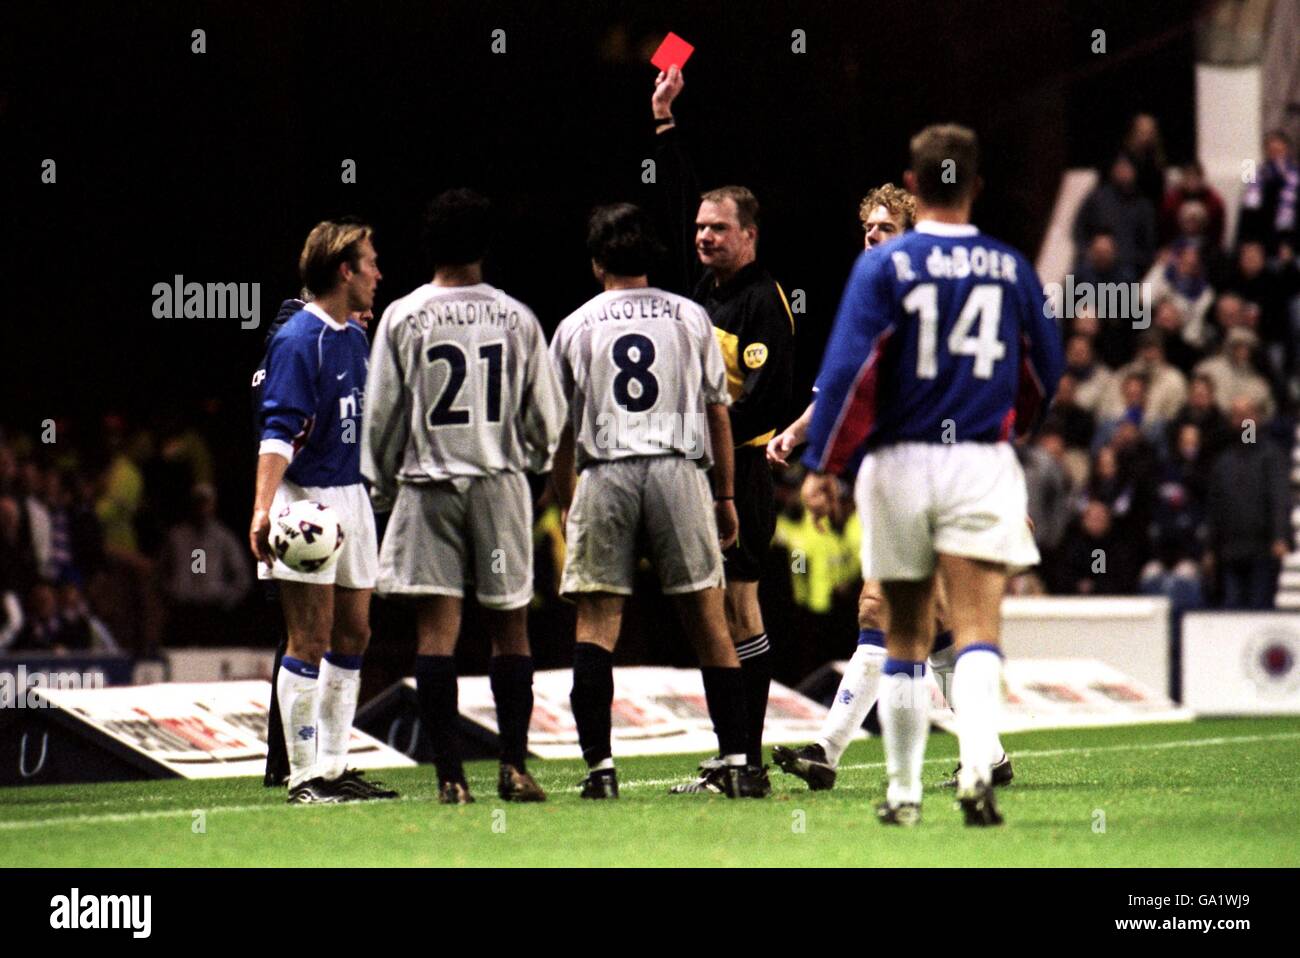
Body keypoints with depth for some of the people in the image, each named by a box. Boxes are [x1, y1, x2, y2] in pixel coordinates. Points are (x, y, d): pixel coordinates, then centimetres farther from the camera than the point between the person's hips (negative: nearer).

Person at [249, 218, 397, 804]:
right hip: (305, 499, -9)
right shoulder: (297, 340, -13)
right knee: (311, 640, -8)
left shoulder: (356, 338, 14)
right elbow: (278, 432, -20)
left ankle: (333, 767, 16)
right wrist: (263, 509, -30)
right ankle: (303, 776, -3)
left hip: (352, 495, 9)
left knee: (352, 634, 9)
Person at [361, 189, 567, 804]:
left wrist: (381, 487, 14)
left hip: (427, 485, -1)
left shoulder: (403, 317, -4)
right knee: (509, 627, 9)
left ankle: (450, 776, -8)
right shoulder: (516, 319, 1)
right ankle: (513, 766, 5)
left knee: (436, 630, -3)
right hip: (501, 483, 1)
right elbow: (547, 414, 7)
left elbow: (382, 414, 0)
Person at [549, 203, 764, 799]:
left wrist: (568, 509, 20)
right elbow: (717, 411, 12)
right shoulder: (690, 318, 11)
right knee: (707, 619, 4)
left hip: (603, 475, 0)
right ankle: (735, 762, 0)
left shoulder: (575, 328, 10)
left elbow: (561, 435, 11)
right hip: (678, 469, 0)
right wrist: (725, 496, 20)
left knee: (596, 622, 0)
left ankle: (599, 765, -8)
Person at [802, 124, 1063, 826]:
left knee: (904, 638, 11)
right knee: (977, 631, -7)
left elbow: (847, 370, -11)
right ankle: (976, 768, -30)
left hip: (898, 464, 0)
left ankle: (903, 790, 17)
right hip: (983, 466, 0)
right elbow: (1046, 373, 15)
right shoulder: (1011, 268, 4)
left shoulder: (883, 267, -4)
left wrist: (824, 464, -3)